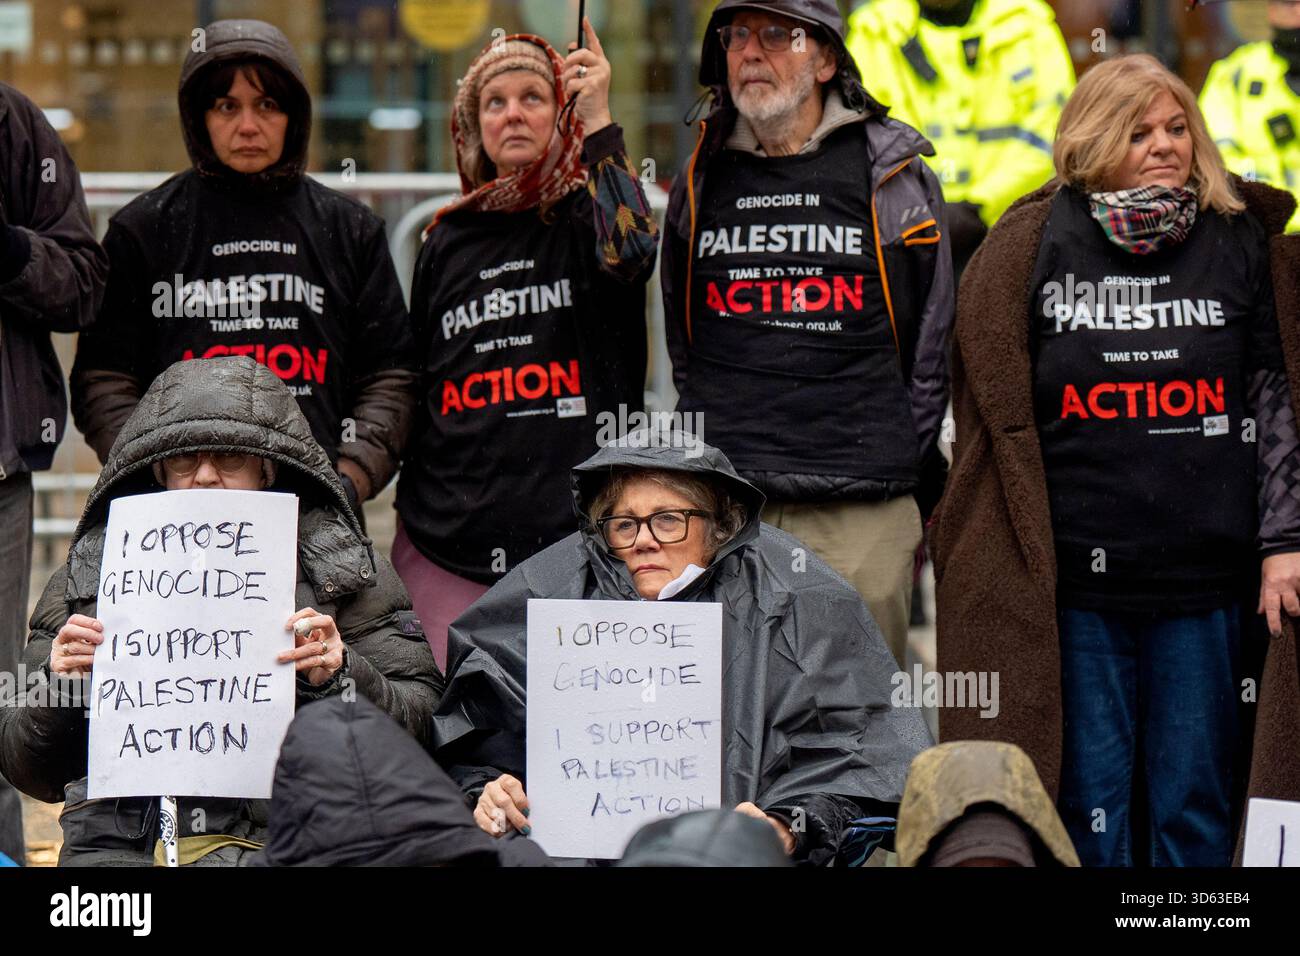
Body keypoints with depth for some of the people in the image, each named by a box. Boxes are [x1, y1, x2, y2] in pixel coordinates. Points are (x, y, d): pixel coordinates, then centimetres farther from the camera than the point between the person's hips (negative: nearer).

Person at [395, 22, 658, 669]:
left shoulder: (586, 217, 6)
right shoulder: (449, 241, 15)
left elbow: (632, 252, -20)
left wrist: (599, 122, -17)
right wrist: (413, 506, 19)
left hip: (579, 535, -3)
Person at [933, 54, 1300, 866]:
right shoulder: (1031, 249, 3)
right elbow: (995, 412, 7)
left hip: (1207, 581, 1)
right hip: (1075, 582, 0)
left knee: (1195, 809, 5)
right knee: (1088, 806, 4)